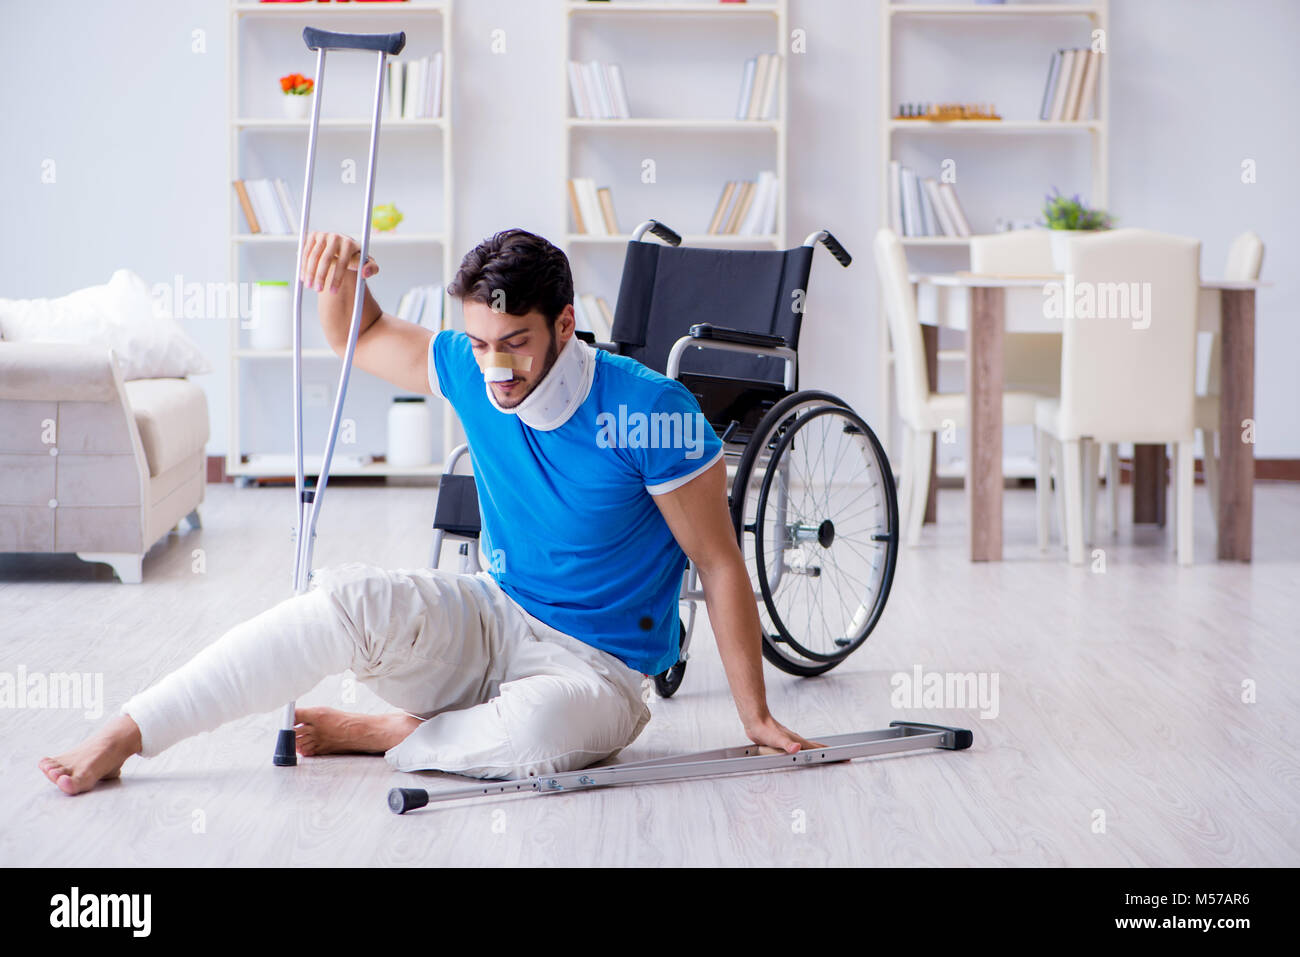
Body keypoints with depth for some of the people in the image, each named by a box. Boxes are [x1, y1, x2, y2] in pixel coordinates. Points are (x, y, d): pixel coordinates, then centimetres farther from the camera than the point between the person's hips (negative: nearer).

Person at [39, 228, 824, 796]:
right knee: (351, 597, -24)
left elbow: (721, 565, -13)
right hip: (490, 621, 4)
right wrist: (339, 283, -11)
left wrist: (758, 719, -12)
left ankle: (370, 735, -14)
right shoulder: (473, 373, -4)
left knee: (537, 729, -40)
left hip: (596, 668, -4)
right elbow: (362, 339, 14)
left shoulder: (651, 413, -20)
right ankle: (125, 736, -21)